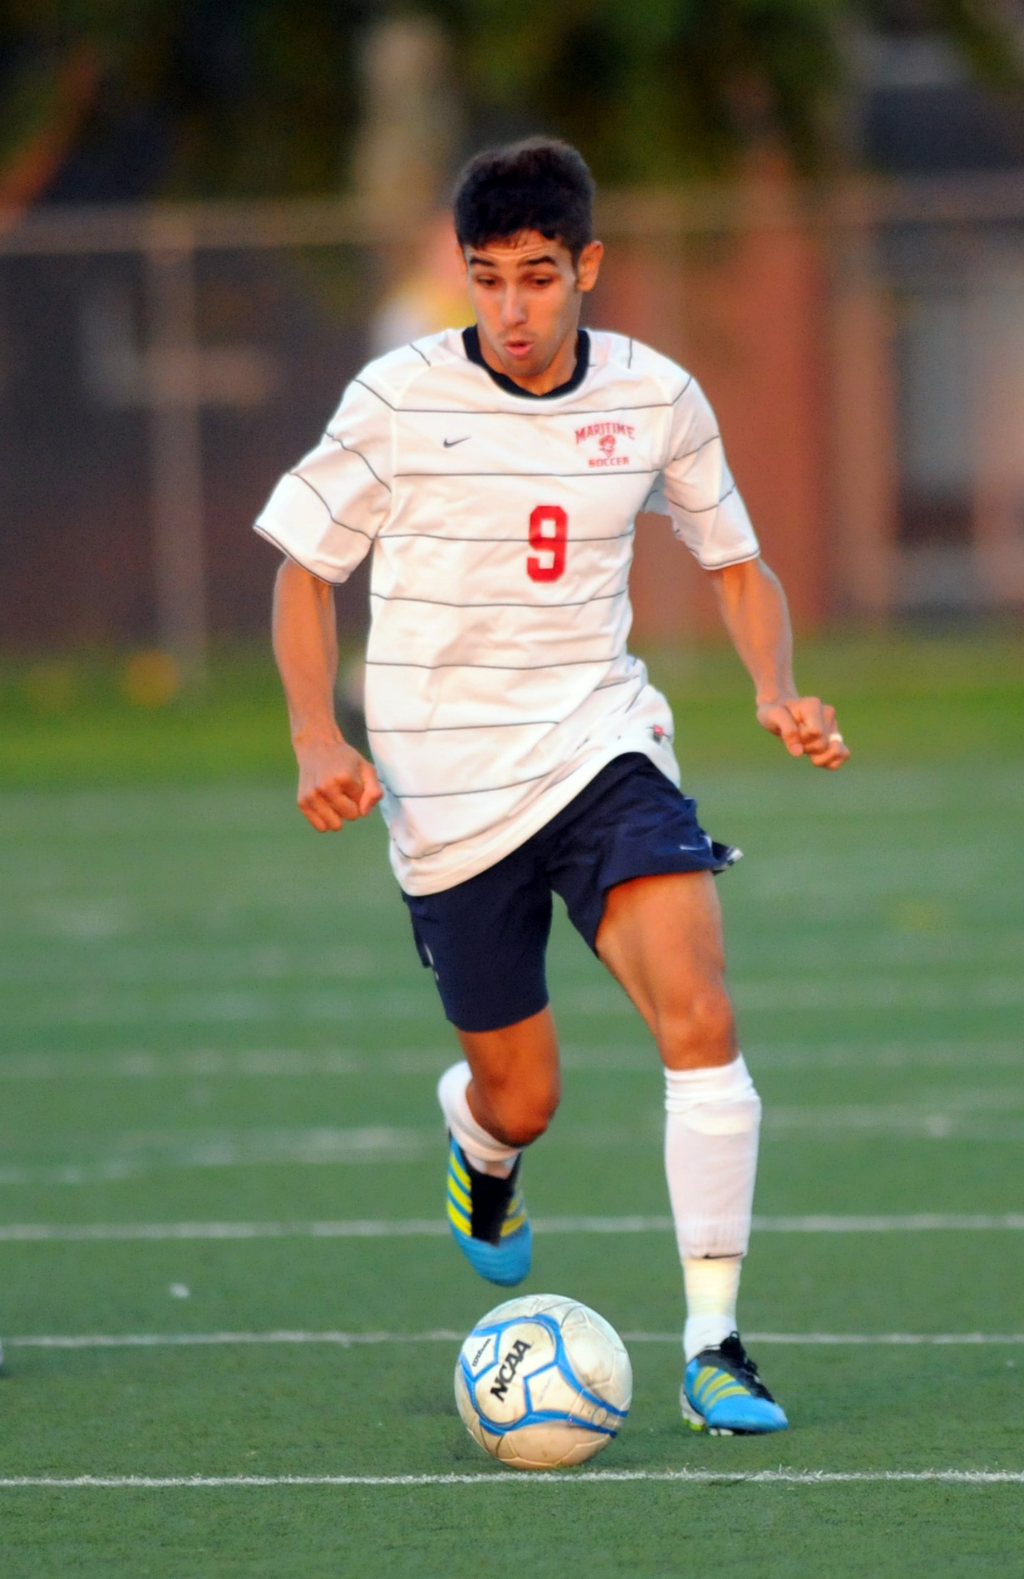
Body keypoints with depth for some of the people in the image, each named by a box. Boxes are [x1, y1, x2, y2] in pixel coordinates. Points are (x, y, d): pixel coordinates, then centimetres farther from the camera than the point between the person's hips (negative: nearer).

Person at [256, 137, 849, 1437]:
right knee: (520, 1097, 6)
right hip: (446, 790, -1)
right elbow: (305, 570, 4)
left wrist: (779, 692, -4)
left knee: (697, 1011, -23)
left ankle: (711, 1344, -19)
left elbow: (735, 563, 15)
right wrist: (318, 738, -10)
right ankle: (478, 1142, 47)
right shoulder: (398, 400, -7)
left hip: (601, 746, 1)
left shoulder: (656, 399, 0)